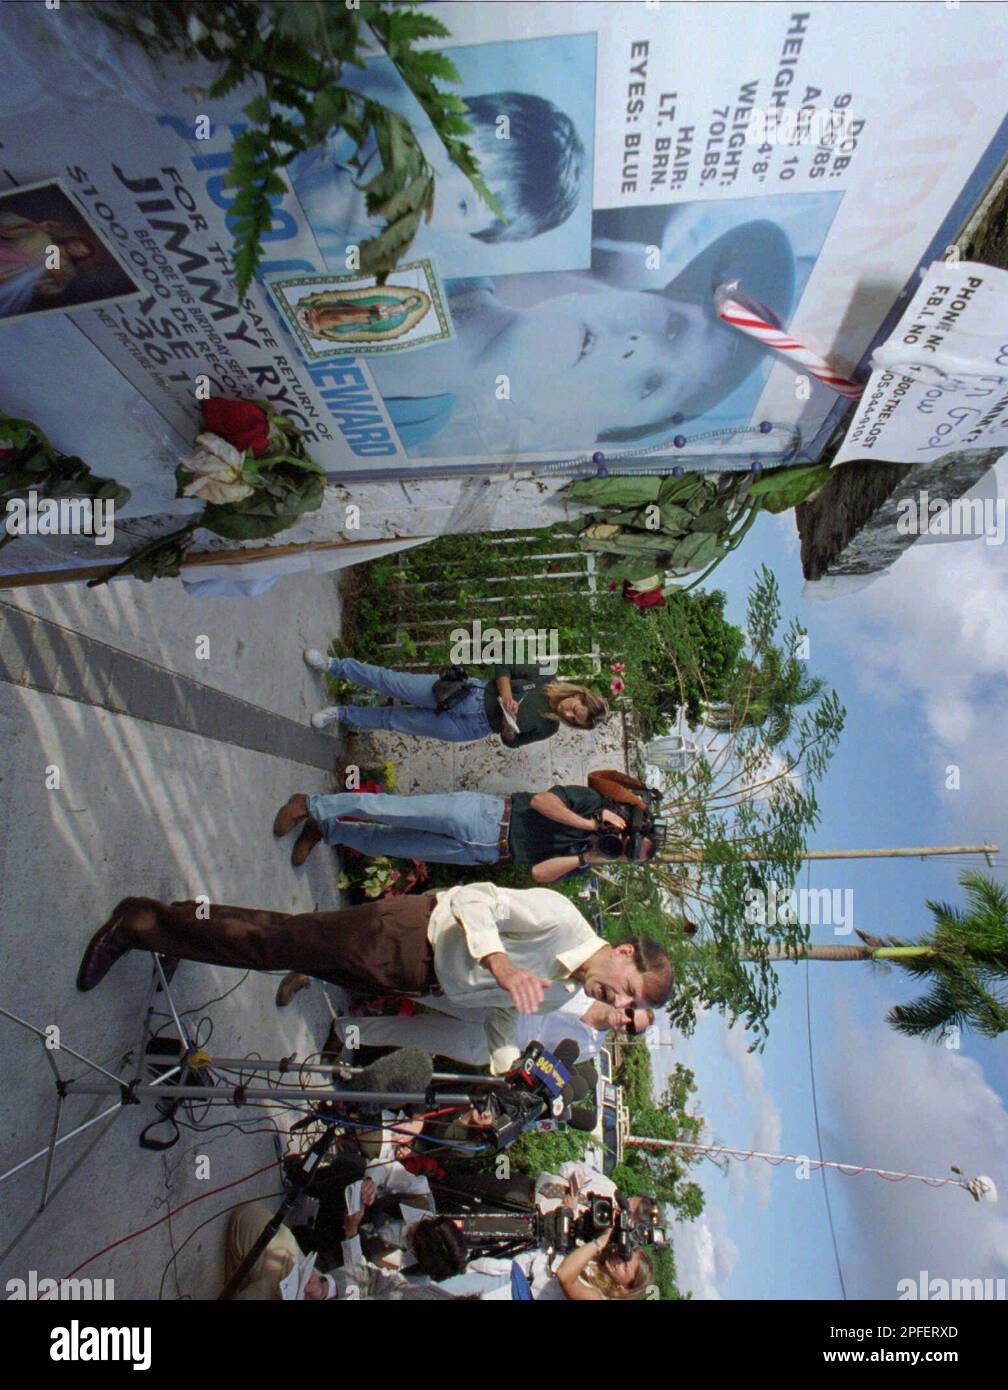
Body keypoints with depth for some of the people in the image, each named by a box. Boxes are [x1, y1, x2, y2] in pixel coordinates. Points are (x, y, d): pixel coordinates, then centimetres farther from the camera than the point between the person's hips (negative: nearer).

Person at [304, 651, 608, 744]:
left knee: (396, 719, -2)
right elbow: (504, 668, 2)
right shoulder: (546, 680, 1)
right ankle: (335, 666, 9)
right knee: (393, 682, -7)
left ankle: (342, 714, 17)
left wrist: (508, 721, -18)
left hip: (469, 728, -1)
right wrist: (507, 695, -15)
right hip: (472, 691, 1)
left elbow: (511, 741, 3)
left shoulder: (547, 728, -1)